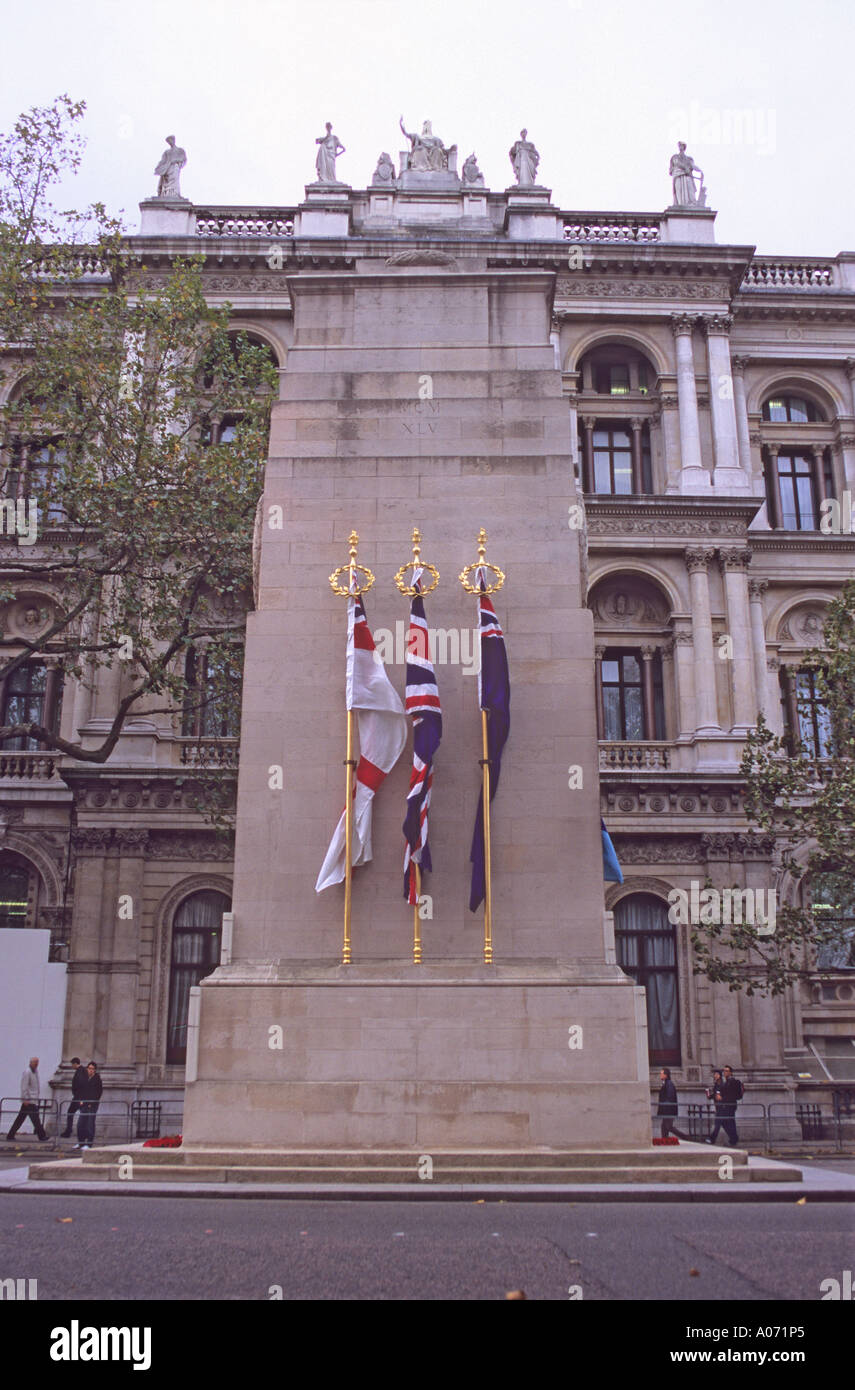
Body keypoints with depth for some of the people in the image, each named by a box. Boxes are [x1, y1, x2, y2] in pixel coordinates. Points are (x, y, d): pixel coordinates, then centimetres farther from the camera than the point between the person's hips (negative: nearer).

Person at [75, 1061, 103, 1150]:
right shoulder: (84, 1079, 10)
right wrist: (81, 1100, 3)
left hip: (92, 1105, -5)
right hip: (84, 1104, 5)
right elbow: (81, 1090, 16)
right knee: (80, 1124, 4)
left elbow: (98, 1093, -4)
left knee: (90, 1124, -4)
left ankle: (88, 1144, 1)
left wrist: (91, 1103, -9)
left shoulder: (97, 1080, -3)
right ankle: (81, 1142, 17)